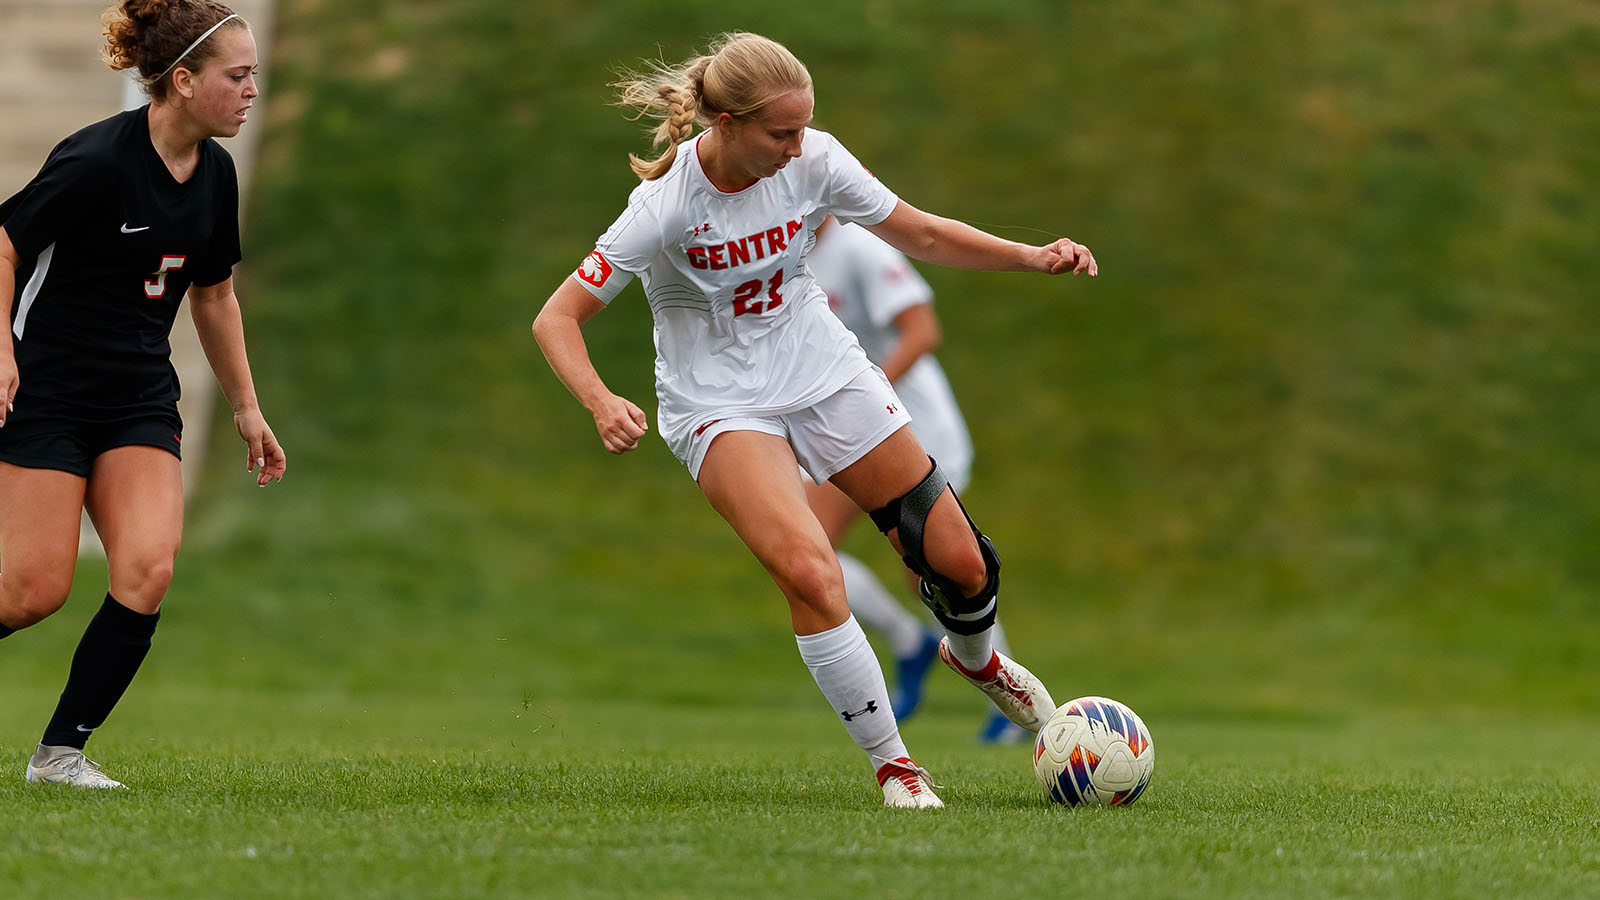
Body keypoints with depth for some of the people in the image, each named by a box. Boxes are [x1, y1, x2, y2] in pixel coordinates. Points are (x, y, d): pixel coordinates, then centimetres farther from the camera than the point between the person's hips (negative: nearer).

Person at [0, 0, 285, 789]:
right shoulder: (97, 160, -18)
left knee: (147, 572, -12)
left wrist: (247, 409, 20)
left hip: (141, 399, 6)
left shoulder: (214, 173, 5)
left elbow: (213, 293, 19)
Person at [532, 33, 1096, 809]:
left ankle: (973, 656, 40)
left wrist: (1034, 257, -11)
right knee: (808, 570, -28)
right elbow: (556, 320, -20)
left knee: (960, 563, 2)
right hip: (721, 406, -4)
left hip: (826, 372, 4)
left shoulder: (811, 161, -12)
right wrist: (602, 404, -38)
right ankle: (891, 764, -12)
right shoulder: (666, 205, -24)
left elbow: (920, 234, 2)